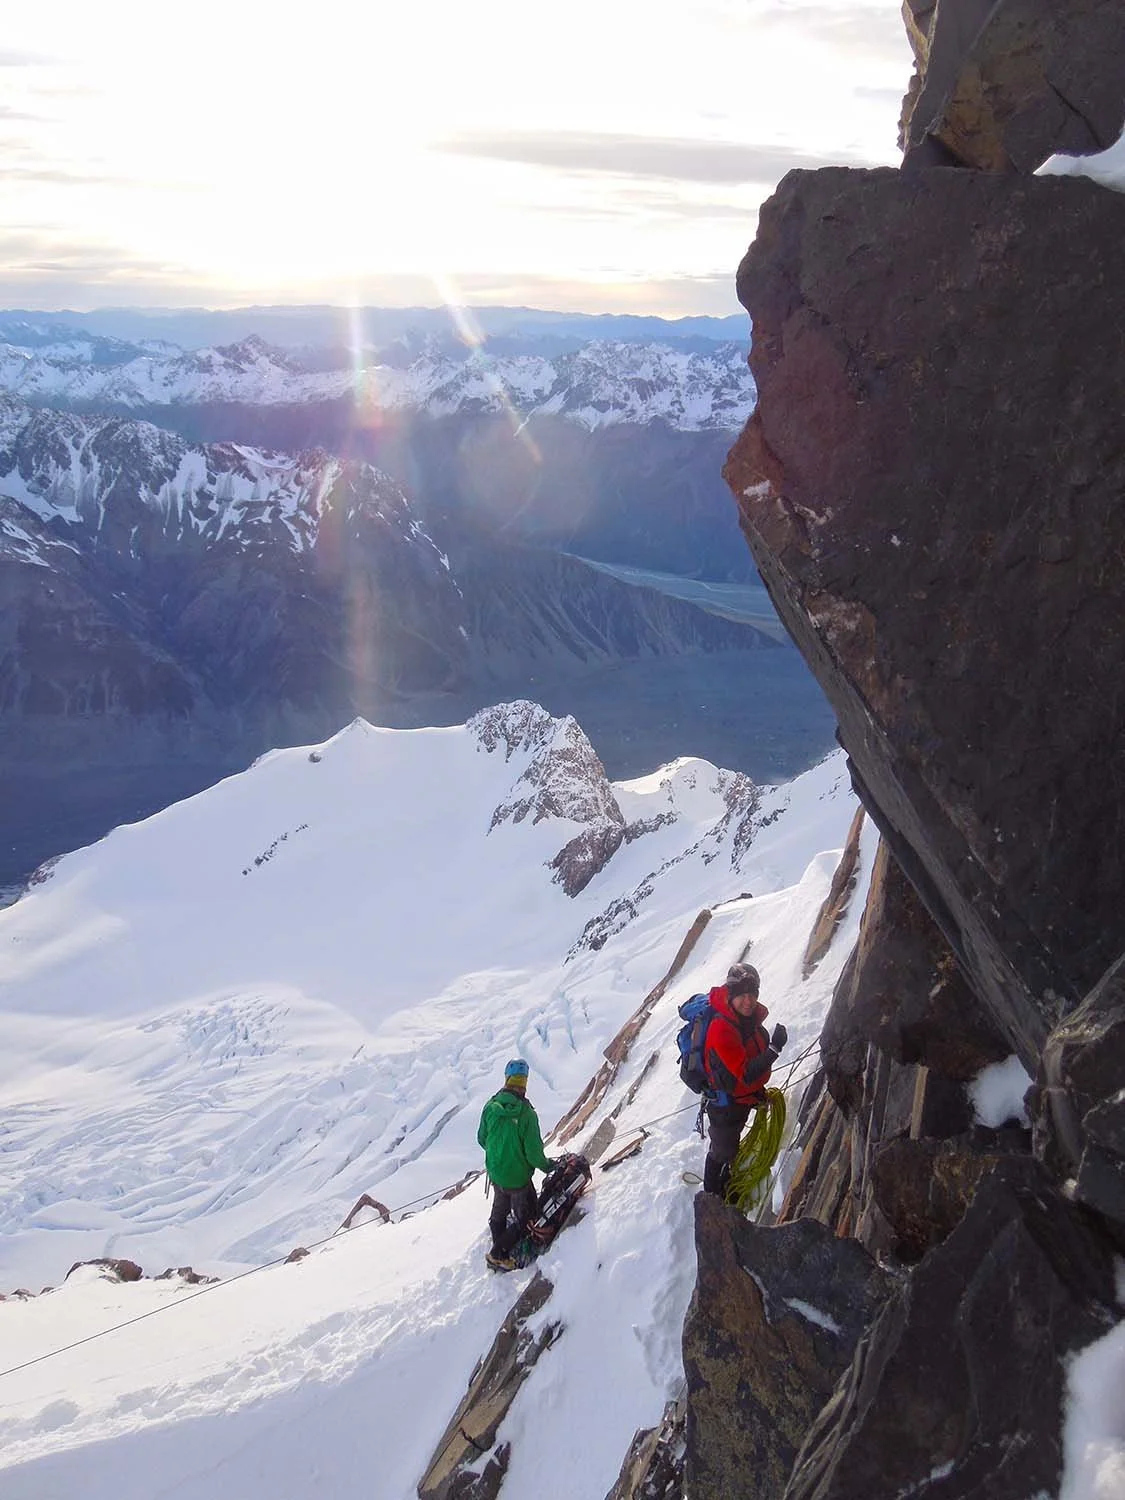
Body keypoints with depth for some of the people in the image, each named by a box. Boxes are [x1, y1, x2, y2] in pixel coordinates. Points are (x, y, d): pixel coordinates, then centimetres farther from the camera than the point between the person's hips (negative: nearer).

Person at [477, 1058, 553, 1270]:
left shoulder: (490, 1107, -13)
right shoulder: (527, 1114, -27)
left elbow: (481, 1139, 1)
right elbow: (533, 1154, -23)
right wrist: (547, 1166, -2)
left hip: (495, 1173, 5)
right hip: (518, 1177, -5)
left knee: (499, 1213, 27)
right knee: (526, 1218, 15)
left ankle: (499, 1250, 40)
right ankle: (498, 1255, 15)